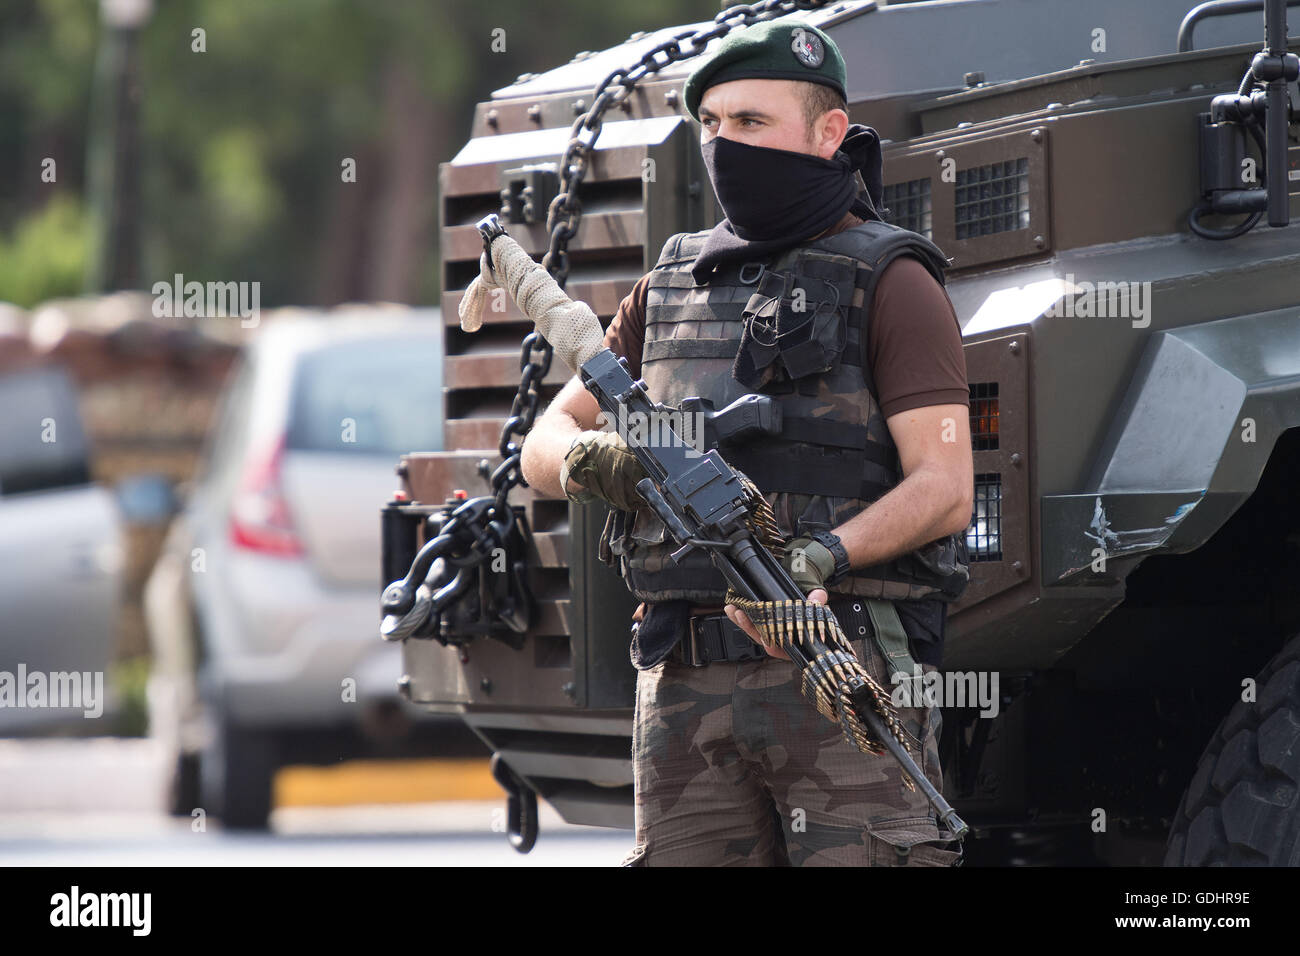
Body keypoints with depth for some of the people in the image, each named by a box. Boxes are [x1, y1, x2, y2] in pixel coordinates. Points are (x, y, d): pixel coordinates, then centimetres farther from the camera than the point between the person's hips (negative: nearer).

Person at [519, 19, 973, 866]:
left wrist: (822, 558, -24)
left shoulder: (888, 282, 1)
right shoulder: (673, 283, 19)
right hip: (685, 687, 5)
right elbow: (544, 445, 19)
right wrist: (590, 460, -7)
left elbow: (944, 490, -7)